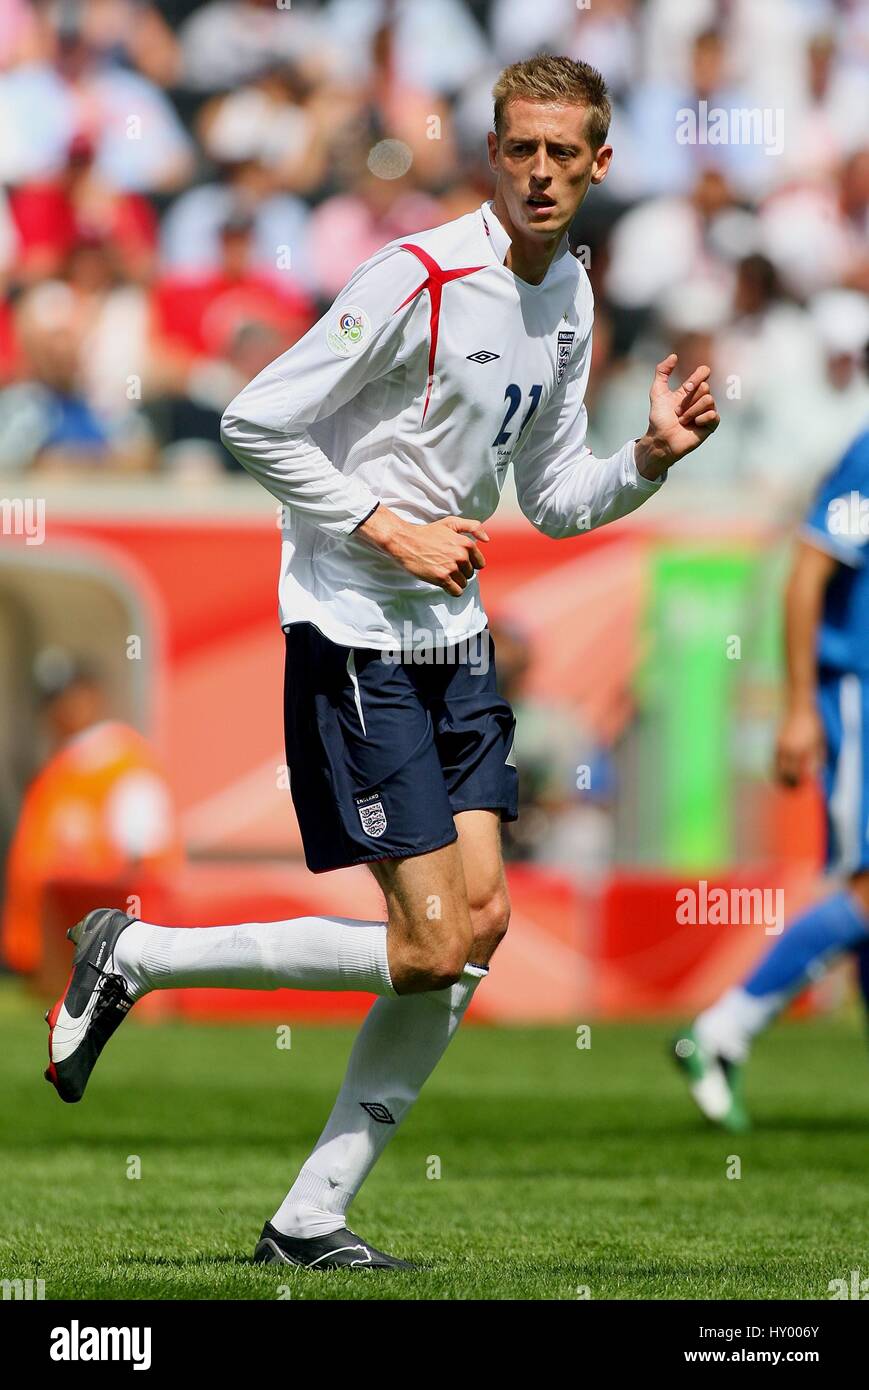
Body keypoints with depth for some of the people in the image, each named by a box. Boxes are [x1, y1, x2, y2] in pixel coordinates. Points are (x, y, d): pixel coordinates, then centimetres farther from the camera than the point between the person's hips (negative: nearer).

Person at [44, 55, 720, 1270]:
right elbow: (257, 423, -16)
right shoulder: (421, 279, -16)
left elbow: (553, 497, 18)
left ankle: (312, 1217, 6)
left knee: (480, 924, 0)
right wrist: (388, 529, -17)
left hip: (456, 639, 8)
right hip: (355, 641, -8)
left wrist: (650, 460, -1)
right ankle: (132, 958, 4)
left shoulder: (569, 299, 10)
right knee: (431, 949, -12)